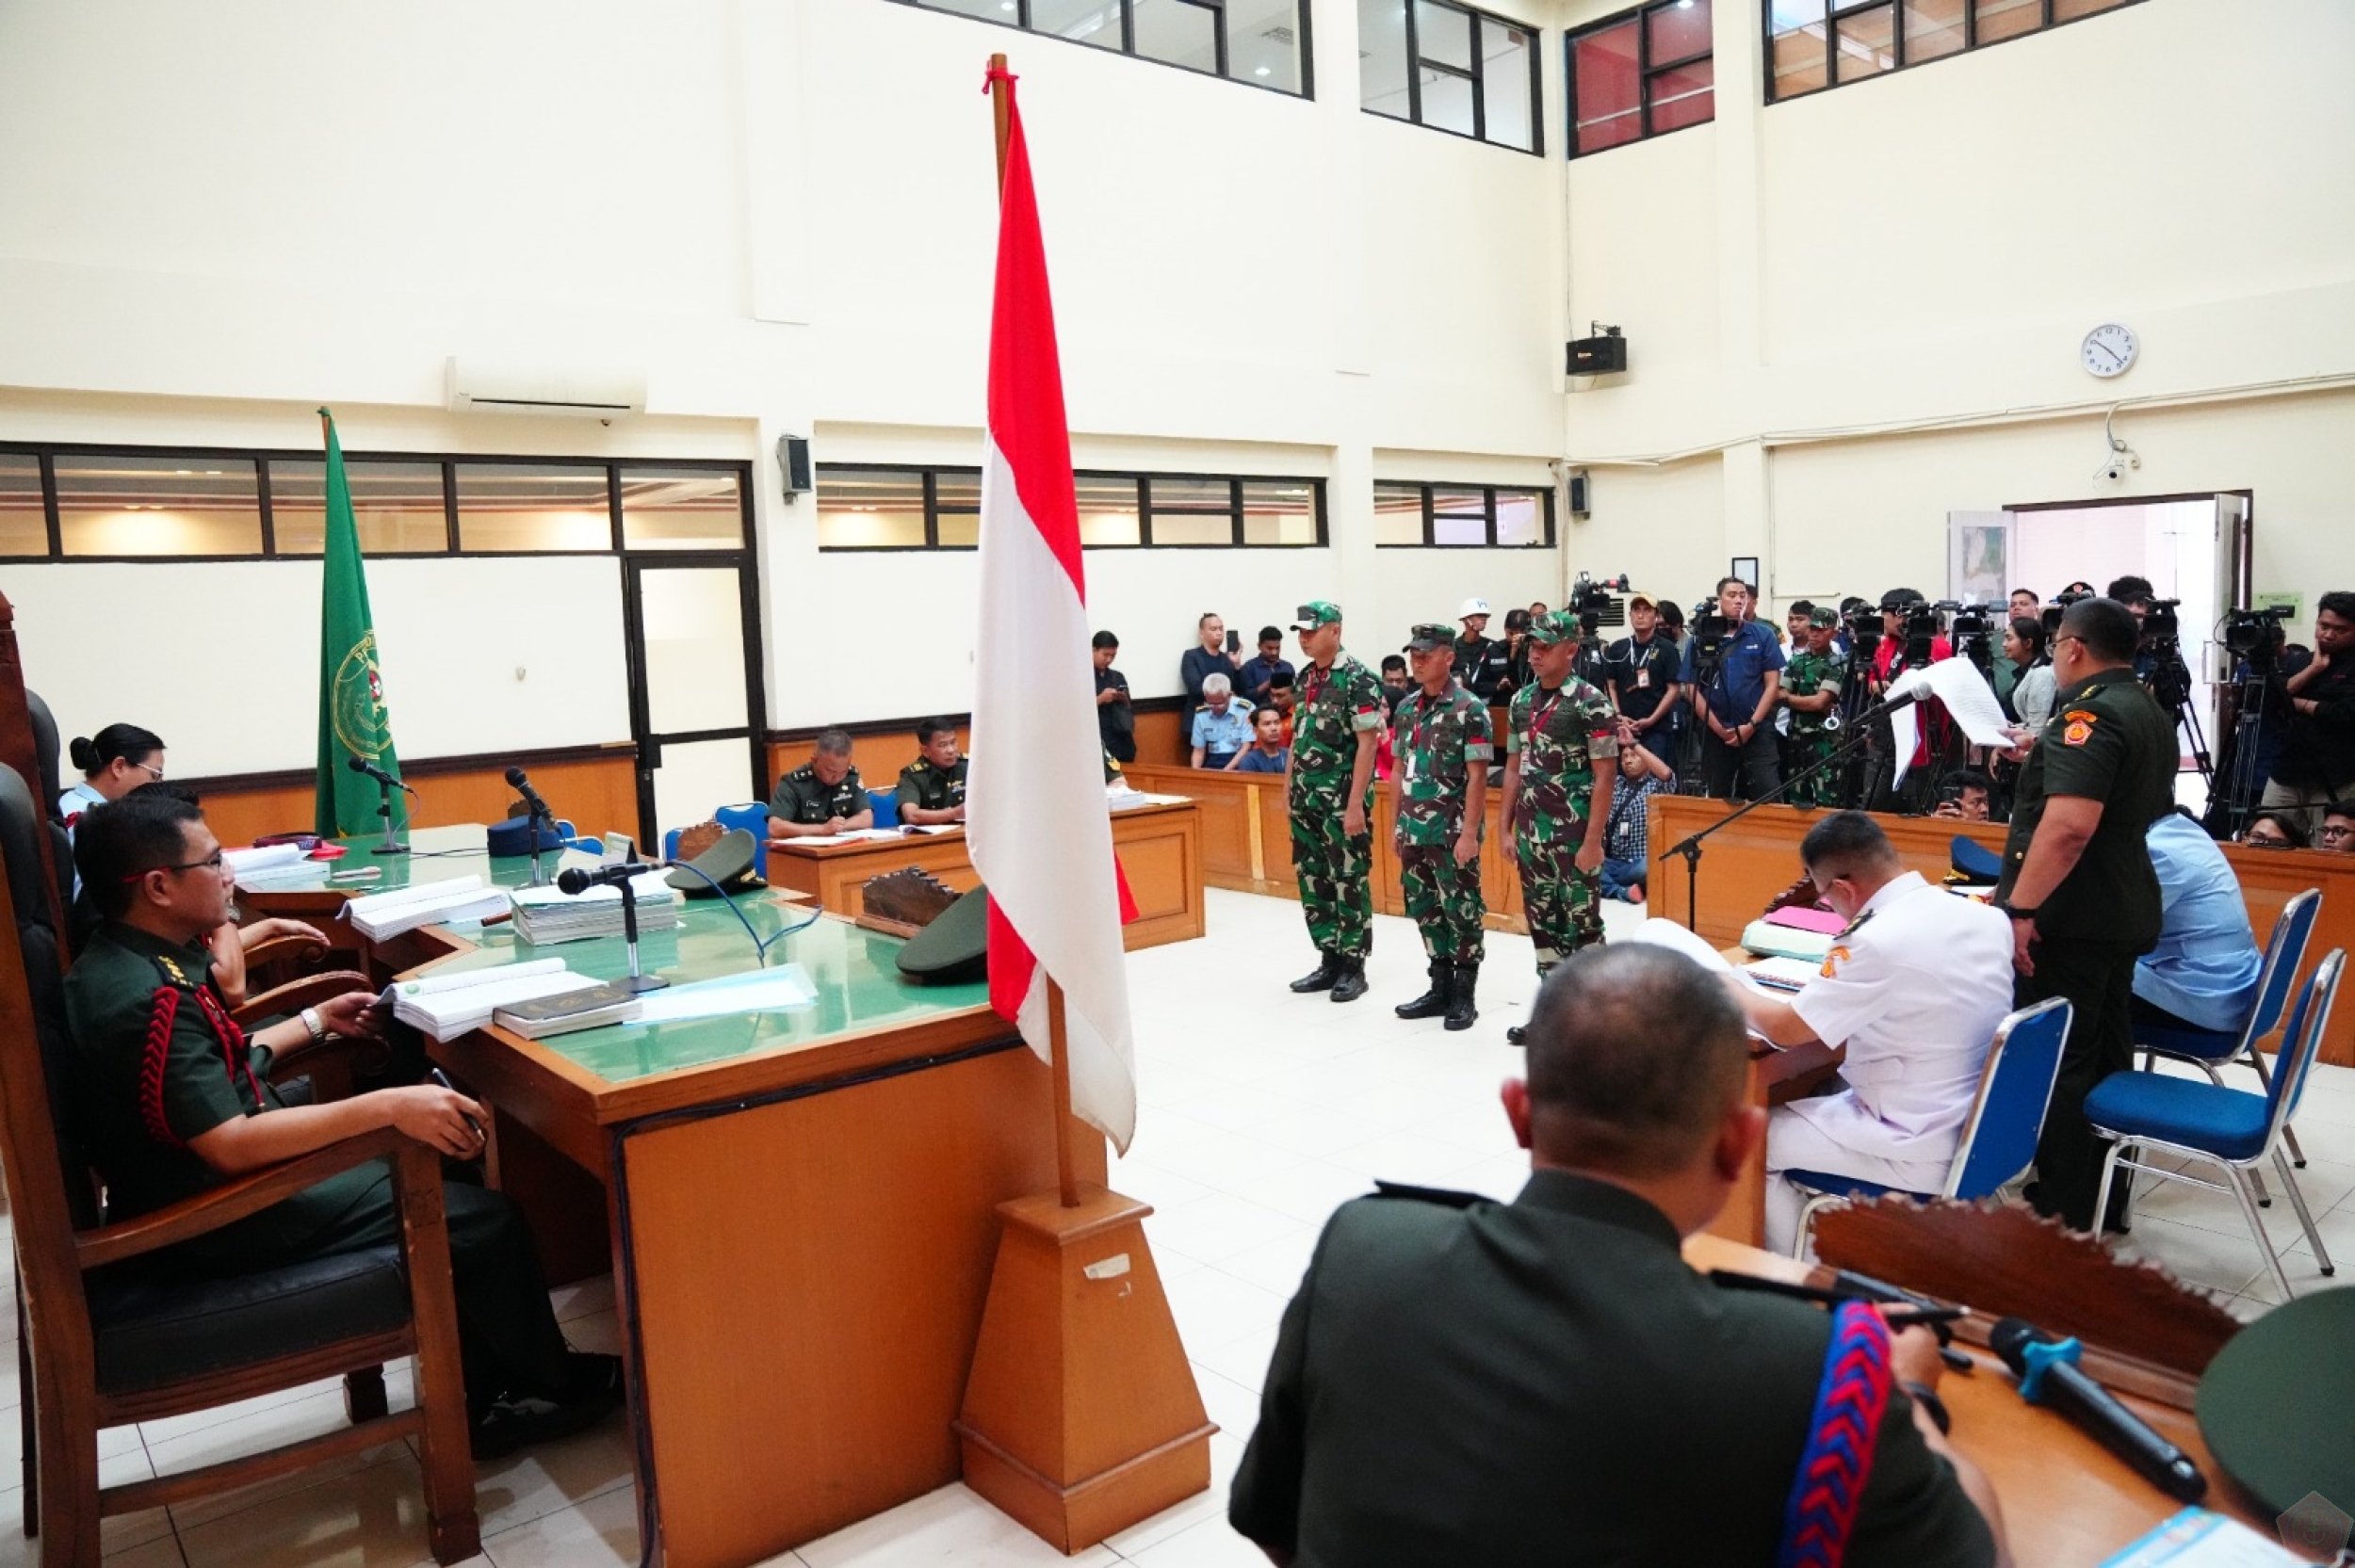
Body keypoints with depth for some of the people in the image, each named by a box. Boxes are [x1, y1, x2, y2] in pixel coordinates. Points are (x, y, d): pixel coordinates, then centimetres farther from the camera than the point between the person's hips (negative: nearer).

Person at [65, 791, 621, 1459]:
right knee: (485, 1220, -8)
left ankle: (483, 1402, 20)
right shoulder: (146, 1000, -28)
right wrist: (388, 1107, -40)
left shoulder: (127, 961, 4)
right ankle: (556, 1386, 17)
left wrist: (317, 1021, 18)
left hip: (209, 1183, 11)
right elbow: (229, 1146, -34)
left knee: (431, 1163, 17)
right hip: (219, 1220, -10)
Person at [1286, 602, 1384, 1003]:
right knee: (1312, 880, 11)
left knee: (1349, 882, 0)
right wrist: (1290, 785, 14)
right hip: (1307, 797, 8)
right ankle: (1330, 960, 21)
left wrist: (1356, 803, -19)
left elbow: (1367, 744, -15)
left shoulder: (1358, 679, -12)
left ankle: (1353, 966, 9)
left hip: (1343, 798, -8)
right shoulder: (1305, 676, 10)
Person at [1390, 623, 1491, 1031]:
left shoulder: (1469, 709, -10)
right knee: (1425, 911, 12)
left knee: (1462, 912, 2)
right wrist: (1398, 823, 14)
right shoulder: (1406, 709, 9)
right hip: (1415, 831, 6)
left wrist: (1469, 832, -16)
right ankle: (1441, 987, 25)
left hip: (1453, 831, -6)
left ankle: (1463, 995, 13)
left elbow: (1477, 776, -12)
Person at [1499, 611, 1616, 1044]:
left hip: (1574, 835, -6)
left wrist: (1593, 842, -16)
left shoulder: (1591, 703, -9)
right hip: (1531, 833, 6)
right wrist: (1505, 828, 10)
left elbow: (1605, 776, -11)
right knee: (1542, 923, 11)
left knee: (1582, 924, 1)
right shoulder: (1521, 701, 9)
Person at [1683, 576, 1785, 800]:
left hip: (1756, 731, -1)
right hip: (1715, 733, 1)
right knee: (1715, 798, 10)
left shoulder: (1763, 636, 3)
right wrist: (1719, 729, -6)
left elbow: (1772, 683, 0)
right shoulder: (1701, 639, 3)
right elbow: (1693, 689, 1)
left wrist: (1751, 725, -8)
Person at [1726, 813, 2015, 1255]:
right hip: (1979, 1130, 8)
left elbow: (1785, 1029, -16)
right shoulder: (1987, 917, -2)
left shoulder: (1877, 941, -26)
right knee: (1822, 1096, 27)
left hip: (1921, 1153, -8)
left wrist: (1733, 989, 2)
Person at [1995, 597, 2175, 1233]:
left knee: (2056, 1063, -3)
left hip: (2069, 917, -10)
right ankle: (2105, 1201, 27)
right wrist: (2046, 762, 29)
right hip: (2124, 912, 10)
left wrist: (2020, 908, -27)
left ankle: (2062, 1215, 4)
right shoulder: (2151, 714, 15)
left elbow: (2069, 825, -29)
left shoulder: (2089, 713, -18)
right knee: (2107, 1056, 17)